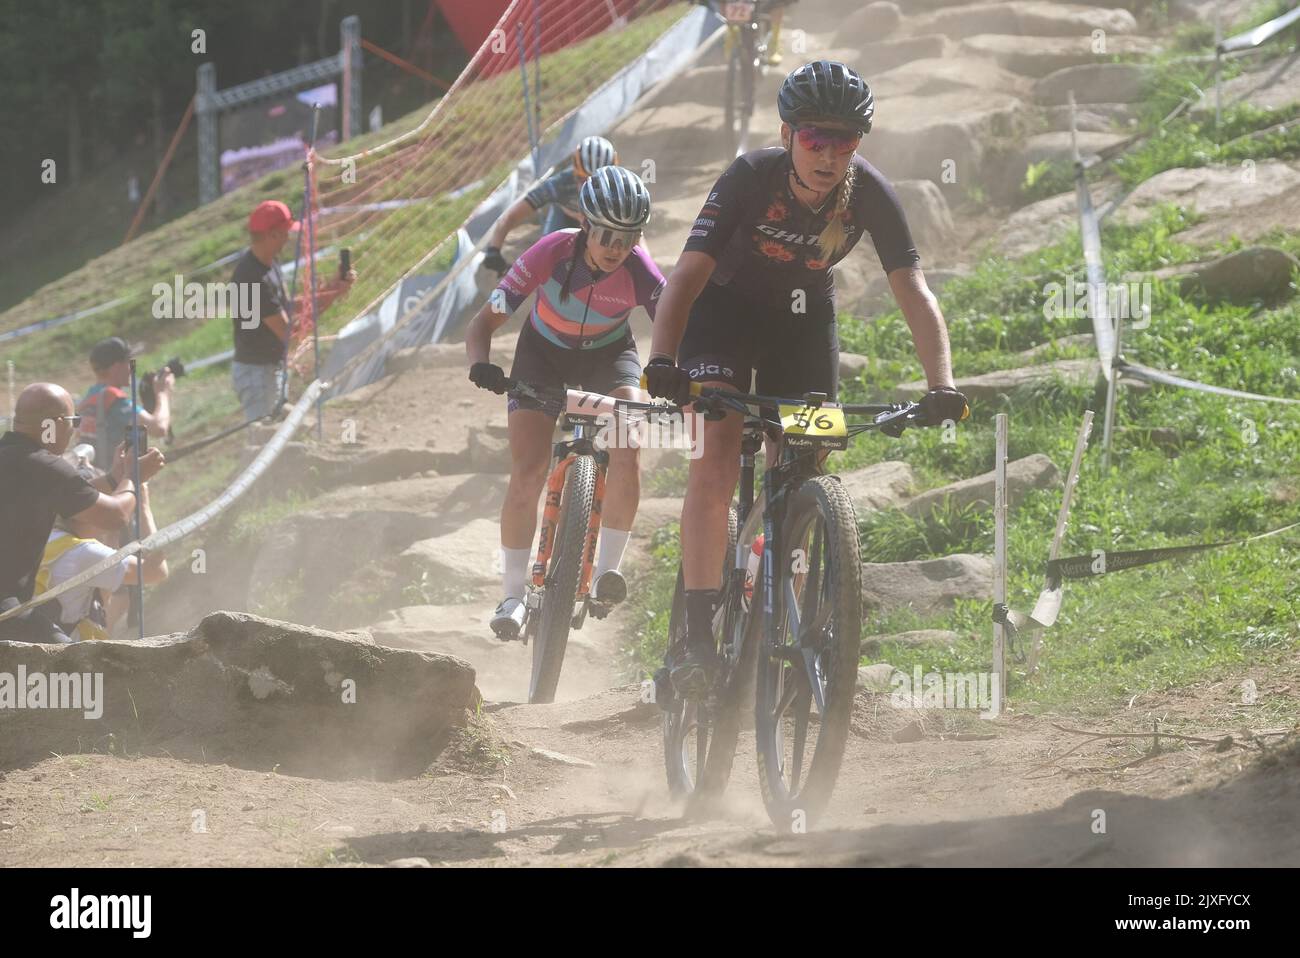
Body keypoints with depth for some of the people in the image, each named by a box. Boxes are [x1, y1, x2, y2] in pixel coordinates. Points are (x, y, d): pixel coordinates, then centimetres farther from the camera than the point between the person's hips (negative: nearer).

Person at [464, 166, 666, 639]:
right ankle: (513, 594, -3)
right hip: (545, 354, 0)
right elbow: (484, 322, -25)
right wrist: (481, 365, -45)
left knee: (625, 454, -28)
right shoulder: (551, 254, -30)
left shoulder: (639, 271, -28)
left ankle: (606, 568, -14)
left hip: (608, 355, 0)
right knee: (526, 475, -14)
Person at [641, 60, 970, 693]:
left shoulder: (868, 194, -24)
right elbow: (687, 276, -37)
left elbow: (914, 293, -28)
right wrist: (661, 364, -53)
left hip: (804, 316, 3)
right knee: (718, 457, -21)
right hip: (727, 306, -3)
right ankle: (698, 634, -24)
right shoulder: (750, 178, -30)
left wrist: (942, 387, -43)